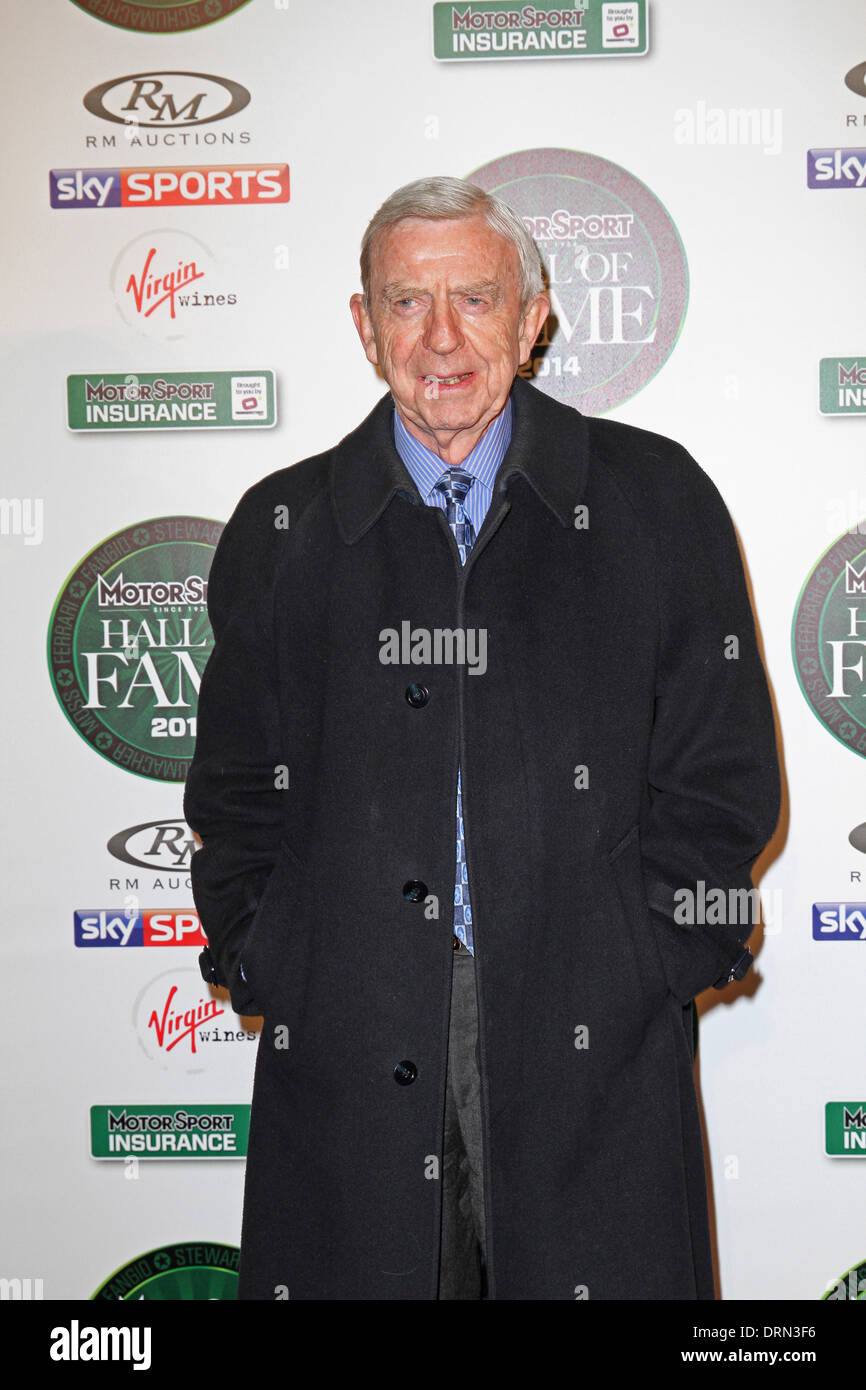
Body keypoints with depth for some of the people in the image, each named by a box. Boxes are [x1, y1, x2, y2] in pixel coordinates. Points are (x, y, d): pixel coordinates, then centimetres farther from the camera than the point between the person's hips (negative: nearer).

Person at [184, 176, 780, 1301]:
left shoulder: (655, 500, 5)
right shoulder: (281, 528, 8)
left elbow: (723, 775, 4)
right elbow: (236, 794, 11)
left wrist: (643, 968, -4)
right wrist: (265, 972, 0)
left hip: (593, 1052, 0)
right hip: (348, 1063, 1)